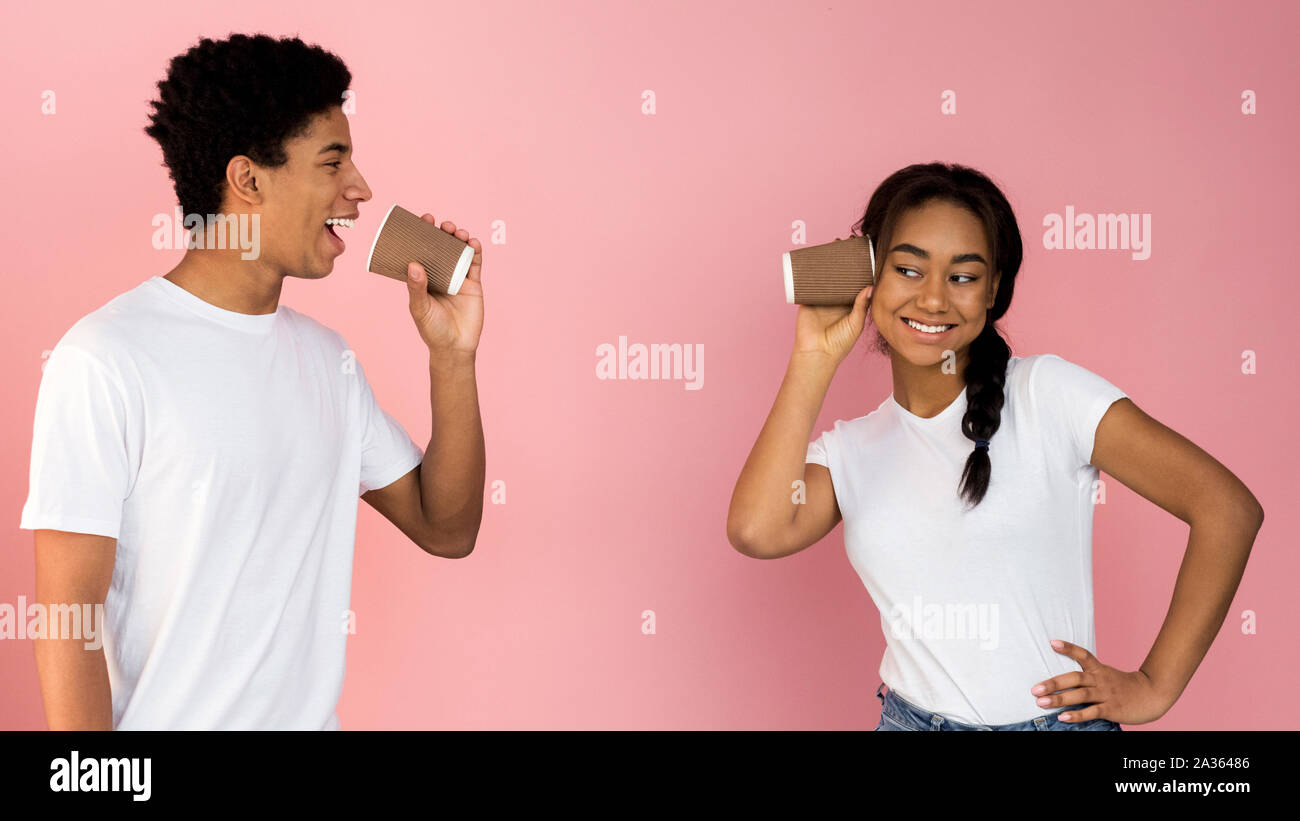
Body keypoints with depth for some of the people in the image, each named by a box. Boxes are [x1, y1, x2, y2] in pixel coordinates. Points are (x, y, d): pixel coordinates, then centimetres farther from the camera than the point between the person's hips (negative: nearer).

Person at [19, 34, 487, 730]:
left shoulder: (328, 358, 6)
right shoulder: (104, 360, -15)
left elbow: (446, 528, 7)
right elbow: (67, 613, -16)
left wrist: (452, 355, -2)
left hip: (314, 714, 6)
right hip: (168, 719, -6)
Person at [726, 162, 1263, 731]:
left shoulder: (1047, 393, -10)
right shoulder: (847, 451, 2)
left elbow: (1229, 507, -12)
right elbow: (757, 531, -19)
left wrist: (1155, 685, -10)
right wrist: (815, 359, -12)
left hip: (1055, 719, -3)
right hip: (909, 716, 3)